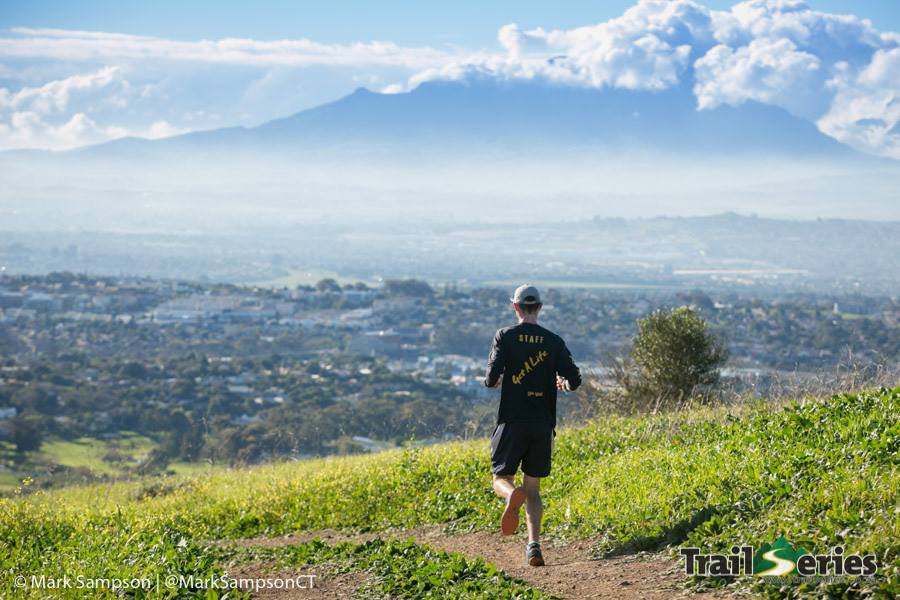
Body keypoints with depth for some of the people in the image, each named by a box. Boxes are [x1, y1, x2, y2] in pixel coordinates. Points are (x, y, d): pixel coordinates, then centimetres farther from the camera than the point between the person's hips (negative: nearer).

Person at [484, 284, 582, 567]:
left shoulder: (505, 336, -2)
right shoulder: (554, 341, 4)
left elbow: (492, 379, -10)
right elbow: (575, 380, 0)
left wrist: (493, 380, 14)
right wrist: (563, 383, 23)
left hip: (512, 421, -2)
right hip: (543, 424, 2)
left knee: (501, 478, 8)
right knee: (533, 487, 11)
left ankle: (511, 495, -30)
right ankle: (534, 544, -5)